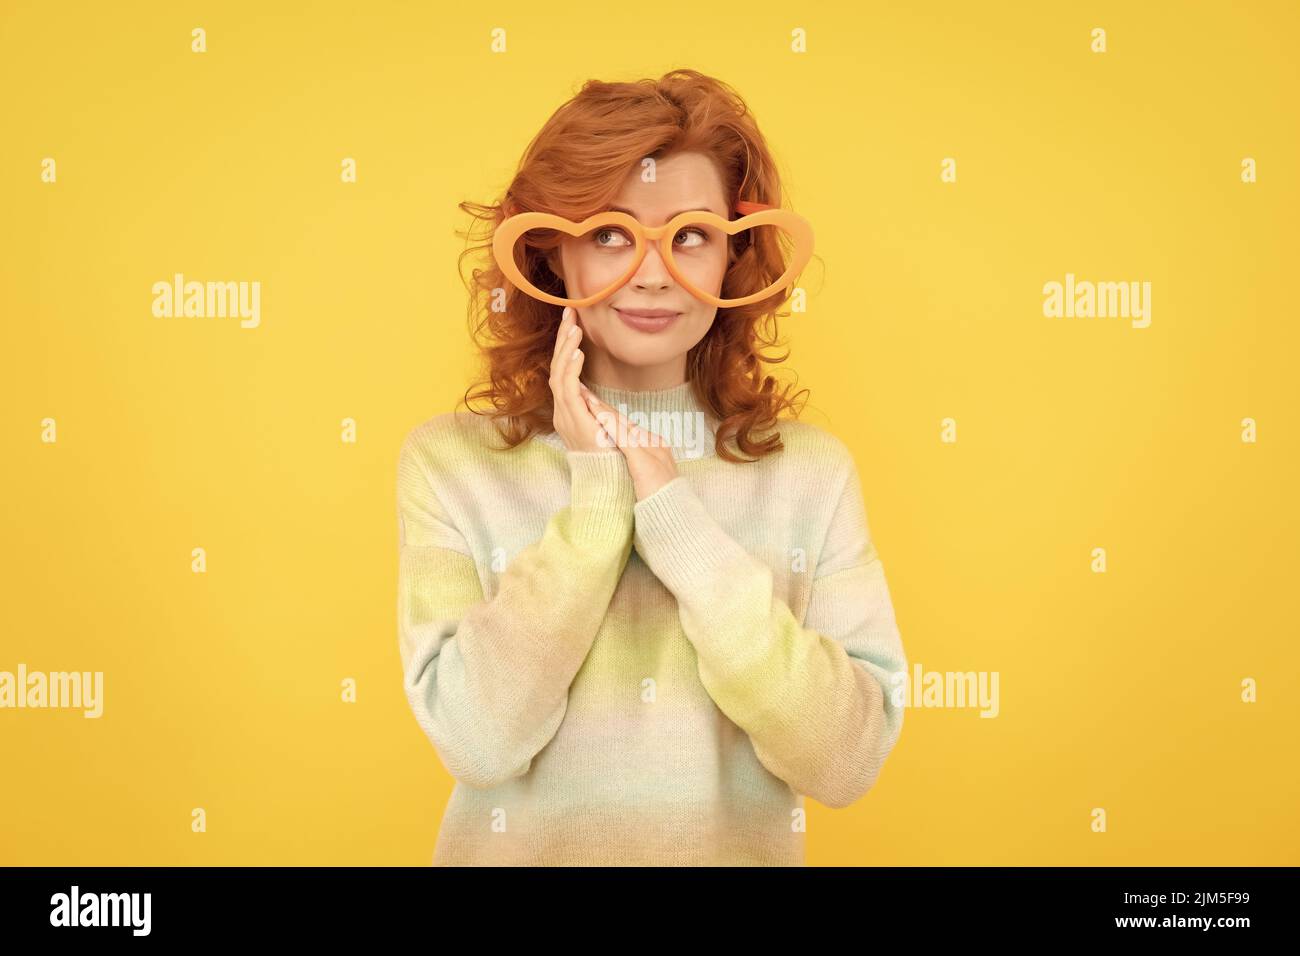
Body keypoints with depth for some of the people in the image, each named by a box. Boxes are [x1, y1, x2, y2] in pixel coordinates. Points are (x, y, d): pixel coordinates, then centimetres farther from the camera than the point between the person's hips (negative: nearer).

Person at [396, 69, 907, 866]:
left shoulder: (812, 469, -9)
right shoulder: (449, 461, -11)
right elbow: (476, 739, -19)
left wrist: (679, 522, -23)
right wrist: (595, 494, -22)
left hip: (745, 847, 1)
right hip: (517, 848, 0)